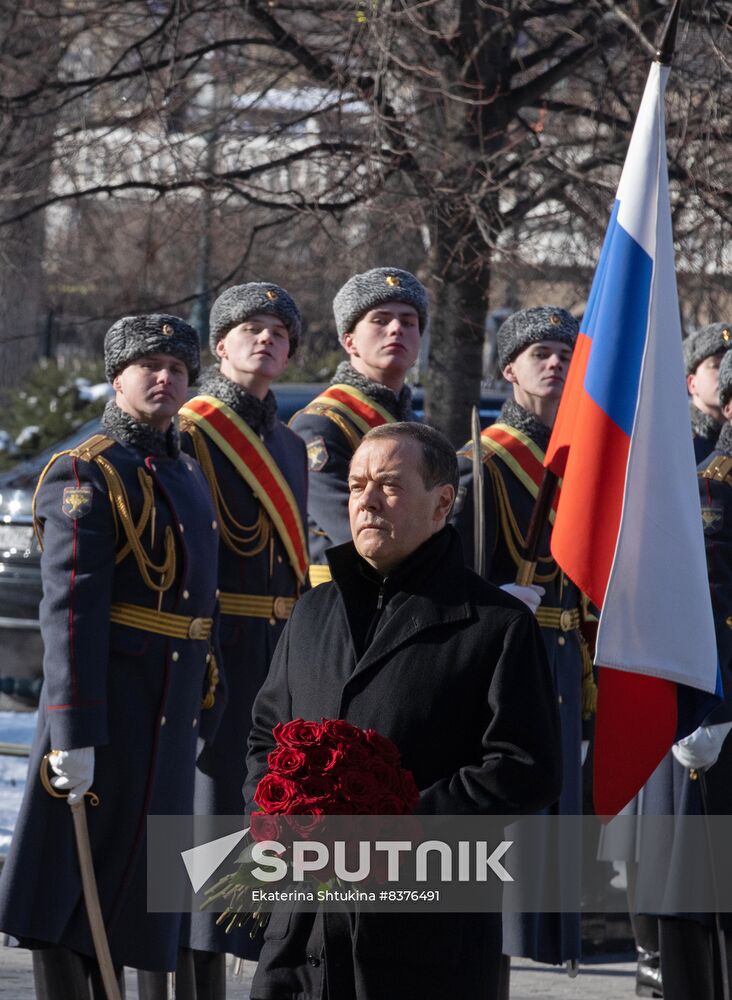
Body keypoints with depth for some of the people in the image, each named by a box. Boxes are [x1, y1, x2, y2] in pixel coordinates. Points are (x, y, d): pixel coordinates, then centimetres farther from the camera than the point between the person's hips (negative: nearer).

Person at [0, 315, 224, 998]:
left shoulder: (187, 476, 17)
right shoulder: (85, 477, -10)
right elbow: (69, 608, -17)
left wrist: (202, 711, 20)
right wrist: (73, 732, -23)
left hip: (168, 713, 8)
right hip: (106, 702, -8)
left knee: (128, 878, 13)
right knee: (76, 881, -5)